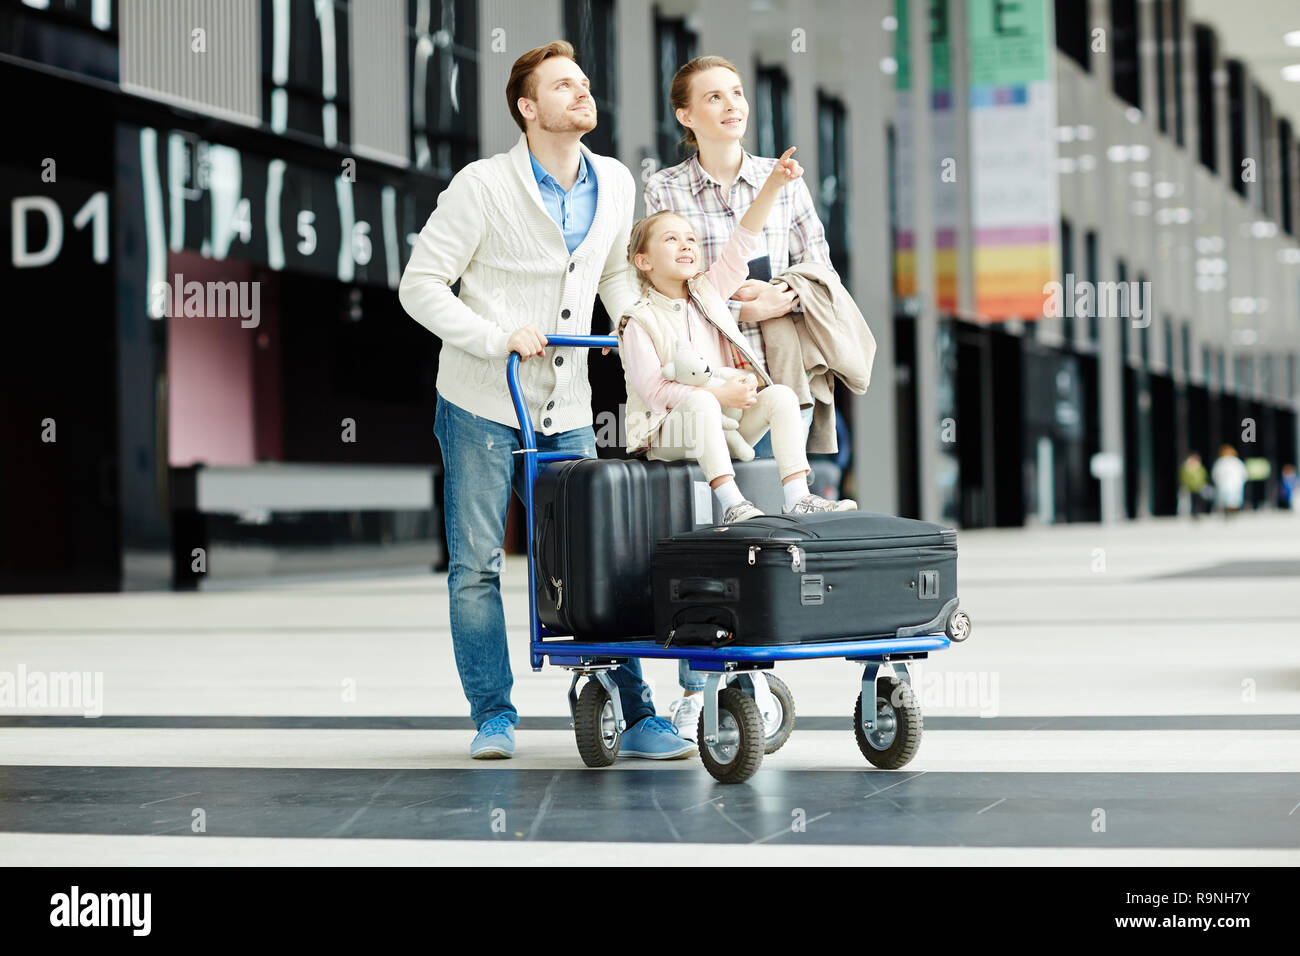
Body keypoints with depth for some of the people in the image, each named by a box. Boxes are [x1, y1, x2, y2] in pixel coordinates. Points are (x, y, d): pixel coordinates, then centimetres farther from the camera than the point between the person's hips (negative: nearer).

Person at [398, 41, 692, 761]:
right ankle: (493, 719, 12)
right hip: (481, 406, -4)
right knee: (476, 566, 1)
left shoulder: (615, 183, 4)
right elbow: (420, 284, -9)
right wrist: (498, 336, -19)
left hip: (566, 412, 4)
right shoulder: (482, 187, -11)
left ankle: (637, 716, 8)